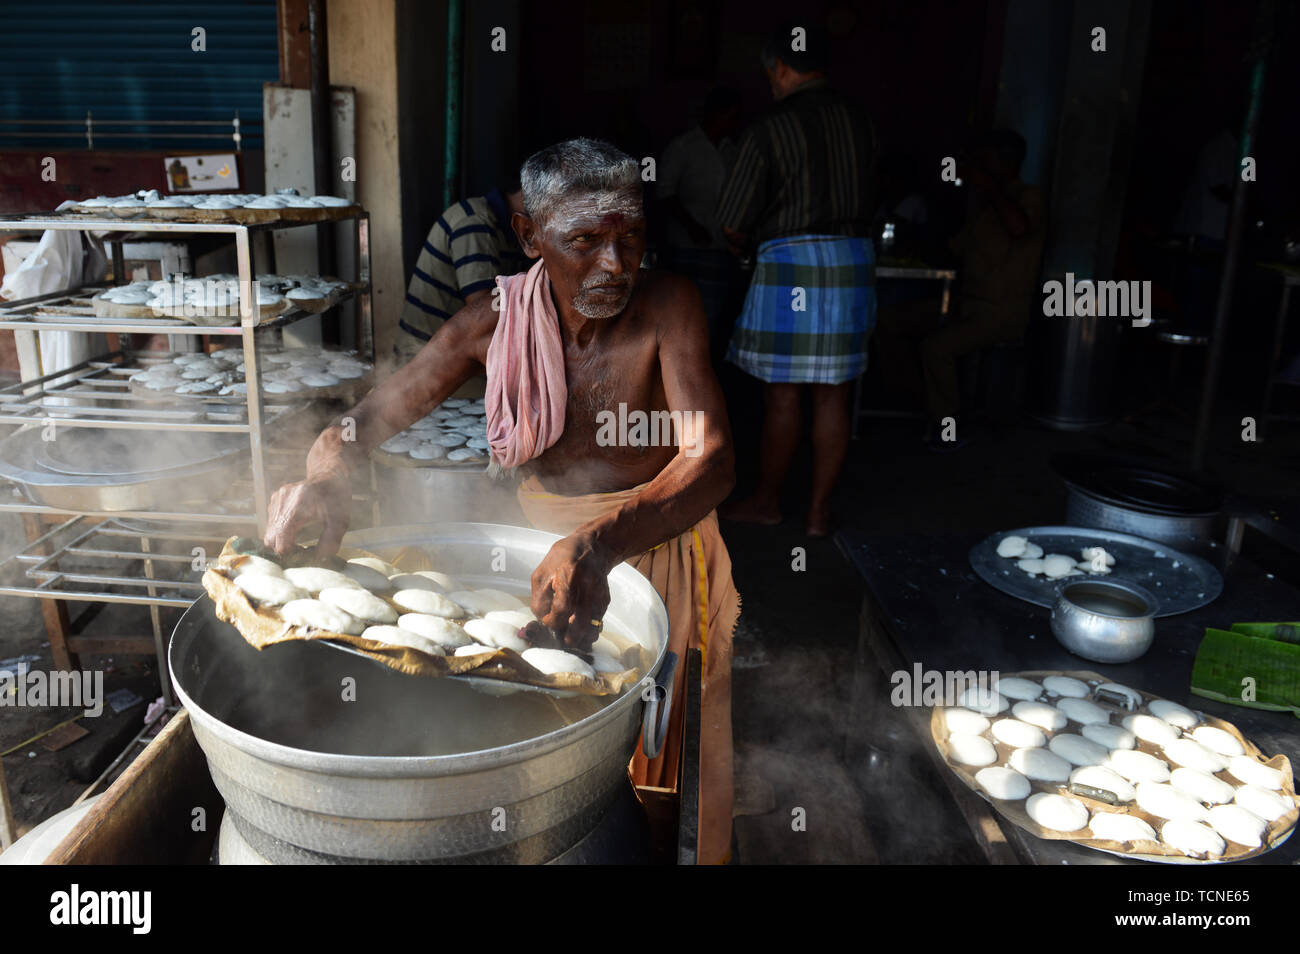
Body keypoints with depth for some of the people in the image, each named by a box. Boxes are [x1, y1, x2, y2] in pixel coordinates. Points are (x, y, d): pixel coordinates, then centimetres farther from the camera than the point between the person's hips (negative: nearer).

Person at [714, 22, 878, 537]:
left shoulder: (770, 130, -7)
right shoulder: (859, 122, 9)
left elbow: (733, 224, -6)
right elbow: (864, 200, 16)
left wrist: (746, 242, 16)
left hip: (791, 263, -5)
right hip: (854, 261, 5)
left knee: (783, 394, 5)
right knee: (833, 395, 7)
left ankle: (767, 500, 20)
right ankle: (820, 509, 14)